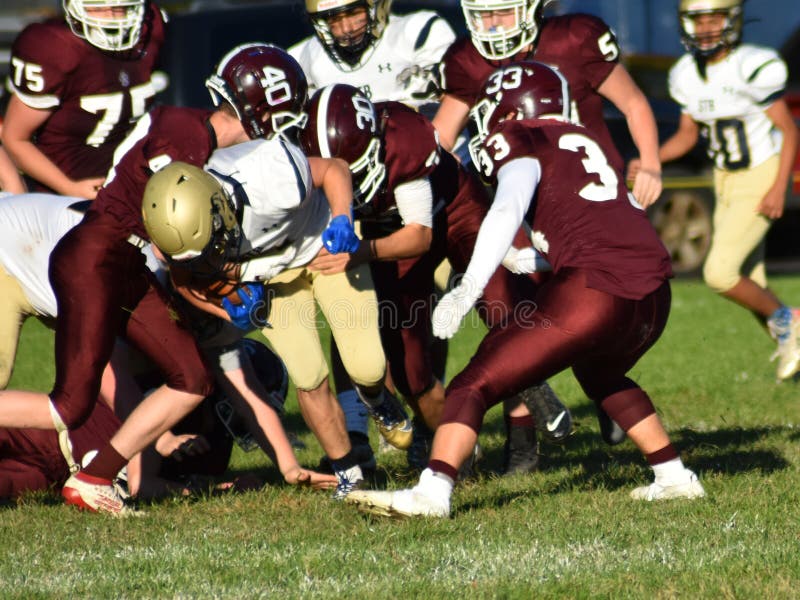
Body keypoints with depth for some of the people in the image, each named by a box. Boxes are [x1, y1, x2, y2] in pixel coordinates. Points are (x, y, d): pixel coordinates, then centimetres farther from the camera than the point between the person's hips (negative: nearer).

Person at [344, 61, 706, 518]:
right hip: (656, 293, 7)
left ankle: (432, 492, -20)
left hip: (595, 292, -7)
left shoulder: (521, 141, 7)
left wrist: (468, 290, -19)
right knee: (601, 375, 37)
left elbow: (508, 210, -11)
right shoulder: (587, 141, 27)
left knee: (477, 383, -3)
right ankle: (674, 477, 36)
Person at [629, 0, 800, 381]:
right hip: (726, 184, 7)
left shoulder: (752, 69, -21)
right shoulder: (688, 75, 0)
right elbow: (687, 135, 11)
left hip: (761, 182, -7)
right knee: (750, 288, 10)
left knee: (719, 274, -14)